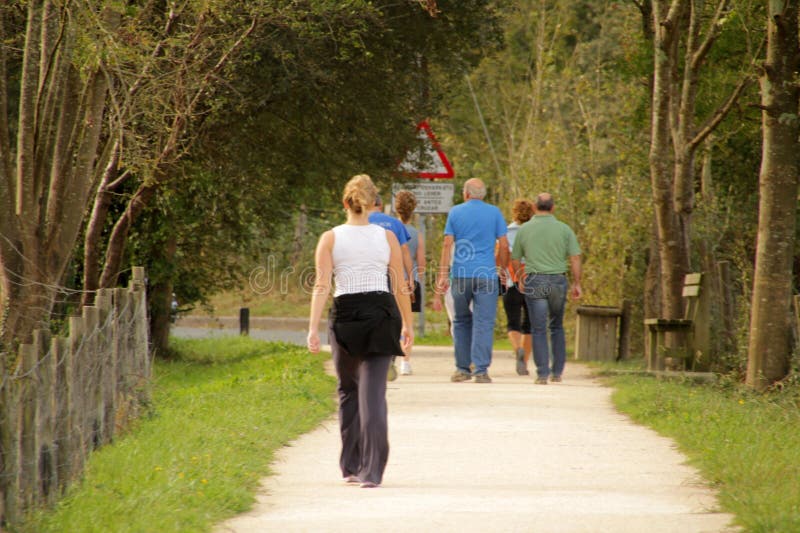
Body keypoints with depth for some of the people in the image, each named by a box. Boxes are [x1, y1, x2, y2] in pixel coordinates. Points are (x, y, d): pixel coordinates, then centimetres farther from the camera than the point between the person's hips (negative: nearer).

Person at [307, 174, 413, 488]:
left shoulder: (330, 239, -1)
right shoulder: (387, 237, 2)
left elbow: (322, 286, -8)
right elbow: (400, 286, 4)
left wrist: (313, 328, -11)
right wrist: (407, 325, 15)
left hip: (345, 315, 0)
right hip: (381, 314, 0)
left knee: (348, 391, 18)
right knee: (373, 393, -3)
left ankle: (351, 467, 20)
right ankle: (372, 471, -13)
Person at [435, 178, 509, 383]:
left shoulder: (455, 212, 6)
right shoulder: (494, 213, 5)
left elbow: (447, 244, 2)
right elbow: (503, 245, 3)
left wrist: (443, 274, 2)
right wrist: (502, 269, 16)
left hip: (461, 274, 1)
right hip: (486, 274, -1)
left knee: (461, 321, 14)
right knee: (484, 323, -3)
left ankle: (463, 368, 14)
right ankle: (481, 370, -12)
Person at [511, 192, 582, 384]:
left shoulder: (524, 230, 2)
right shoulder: (564, 229, 1)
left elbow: (515, 260, 9)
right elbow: (575, 258, -4)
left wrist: (521, 279, 25)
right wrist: (576, 284, 3)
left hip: (534, 282, -1)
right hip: (558, 280, 1)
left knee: (538, 329, 1)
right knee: (556, 327, 16)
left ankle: (542, 374, -6)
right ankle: (557, 371, 15)